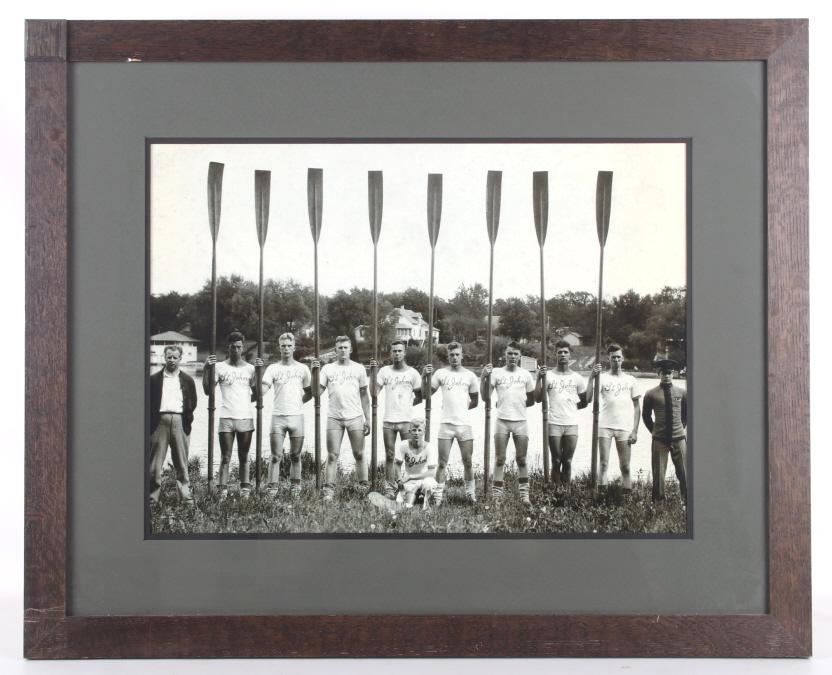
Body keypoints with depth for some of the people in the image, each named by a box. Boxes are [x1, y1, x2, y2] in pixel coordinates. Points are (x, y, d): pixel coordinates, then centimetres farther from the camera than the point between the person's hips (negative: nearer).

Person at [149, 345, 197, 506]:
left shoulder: (187, 380, 13)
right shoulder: (154, 379, 10)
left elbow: (193, 402, 12)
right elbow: (148, 401, 8)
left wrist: (188, 418, 1)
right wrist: (151, 419, -2)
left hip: (180, 421, 1)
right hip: (160, 421, -1)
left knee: (181, 462, 4)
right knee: (155, 463, -1)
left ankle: (185, 496, 7)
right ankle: (152, 497, 3)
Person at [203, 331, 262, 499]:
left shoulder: (250, 368, 10)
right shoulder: (220, 367, 5)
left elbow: (256, 393, 6)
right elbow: (208, 391, 1)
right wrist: (206, 369, -9)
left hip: (246, 417, 1)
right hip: (226, 418, -1)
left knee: (244, 457, 6)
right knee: (225, 457, -2)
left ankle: (245, 488, 8)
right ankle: (222, 490, -3)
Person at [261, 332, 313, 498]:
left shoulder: (302, 368, 10)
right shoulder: (273, 368, 5)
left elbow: (309, 392, 16)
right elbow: (263, 389, -7)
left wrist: (298, 402, 6)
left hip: (296, 416, 1)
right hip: (277, 416, -1)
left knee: (295, 456, 6)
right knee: (276, 456, -4)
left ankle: (295, 487, 15)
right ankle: (272, 488, -2)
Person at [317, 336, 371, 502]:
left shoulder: (358, 368, 8)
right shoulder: (328, 368, 6)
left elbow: (364, 395, 10)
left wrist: (367, 419, 5)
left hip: (355, 418, 0)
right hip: (334, 419, 0)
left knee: (359, 455, 4)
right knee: (332, 456, -2)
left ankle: (364, 486, 13)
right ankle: (329, 490, -1)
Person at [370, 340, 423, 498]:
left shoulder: (412, 373, 3)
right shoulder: (385, 371, 7)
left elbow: (419, 397, 9)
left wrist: (407, 404, -3)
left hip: (407, 420, -1)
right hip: (388, 421, 1)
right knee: (390, 456, 5)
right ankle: (390, 487, 10)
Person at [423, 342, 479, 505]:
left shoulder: (470, 375, 8)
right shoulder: (441, 373, 4)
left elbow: (475, 401, 16)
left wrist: (462, 408, 7)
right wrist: (427, 376, -8)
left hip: (464, 424, 1)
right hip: (446, 424, -1)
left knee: (467, 462, 6)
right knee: (442, 463, 1)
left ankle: (470, 492, 19)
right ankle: (438, 494, 6)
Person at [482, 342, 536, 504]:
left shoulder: (525, 374, 8)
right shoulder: (496, 373, 3)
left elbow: (531, 399, 14)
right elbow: (485, 395, -5)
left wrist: (519, 405, 0)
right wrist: (484, 376, -16)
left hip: (521, 421, 1)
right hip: (502, 421, -1)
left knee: (521, 460, 3)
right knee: (500, 460, 0)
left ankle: (524, 494, 8)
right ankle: (496, 494, 2)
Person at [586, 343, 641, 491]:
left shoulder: (630, 380, 10)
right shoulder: (602, 378, 4)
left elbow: (636, 407, 10)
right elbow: (588, 399, -9)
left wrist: (635, 431, 2)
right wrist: (591, 377, -18)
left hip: (625, 429, 1)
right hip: (605, 427, -1)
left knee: (625, 467, 3)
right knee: (603, 464, -6)